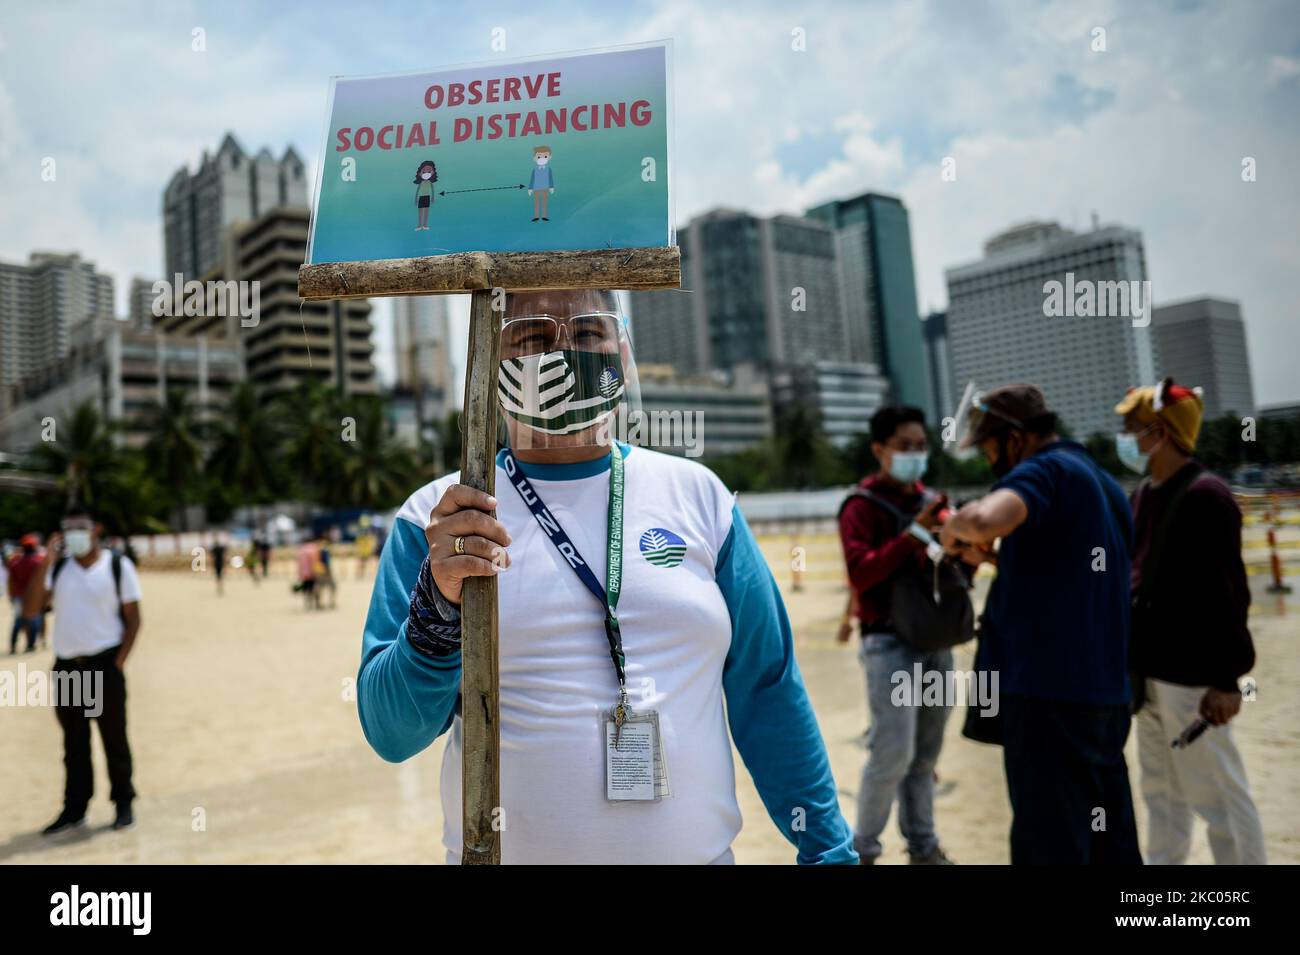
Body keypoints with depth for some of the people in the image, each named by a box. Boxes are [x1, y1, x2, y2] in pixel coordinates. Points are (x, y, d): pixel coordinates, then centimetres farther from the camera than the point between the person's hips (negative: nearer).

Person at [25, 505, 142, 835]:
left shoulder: (118, 566, -3)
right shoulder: (57, 566, 6)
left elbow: (133, 618, -3)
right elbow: (32, 605, -6)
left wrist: (118, 663, -9)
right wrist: (46, 563, -12)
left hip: (105, 664, -3)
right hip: (66, 666, 4)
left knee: (114, 738, 4)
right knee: (74, 742, 11)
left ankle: (123, 804, 15)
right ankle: (74, 810, 19)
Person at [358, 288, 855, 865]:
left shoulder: (696, 494, -1)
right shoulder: (437, 517, -6)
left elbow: (767, 689, 2)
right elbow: (391, 734, -9)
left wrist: (828, 848, 2)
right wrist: (440, 606, -25)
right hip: (502, 848, -1)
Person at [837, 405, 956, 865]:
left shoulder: (931, 501, 14)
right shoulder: (861, 507, -5)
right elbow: (860, 573, -18)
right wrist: (913, 535, -24)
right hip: (890, 643, -6)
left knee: (925, 755, 10)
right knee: (893, 752, -8)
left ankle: (923, 846, 22)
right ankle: (862, 847, 10)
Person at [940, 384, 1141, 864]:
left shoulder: (1045, 470, -11)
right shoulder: (1104, 482, 16)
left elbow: (984, 519, -33)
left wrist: (955, 528, -12)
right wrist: (993, 555, 19)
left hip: (1049, 691, -9)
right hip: (1105, 690, 9)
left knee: (1053, 844, -1)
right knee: (1109, 838, 16)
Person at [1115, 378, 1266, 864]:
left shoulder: (1204, 495, -16)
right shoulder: (1143, 495, 10)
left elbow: (1227, 592, -19)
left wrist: (1227, 679, -19)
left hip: (1192, 677, -9)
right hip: (1150, 671, 9)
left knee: (1217, 796, 2)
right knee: (1161, 790, 20)